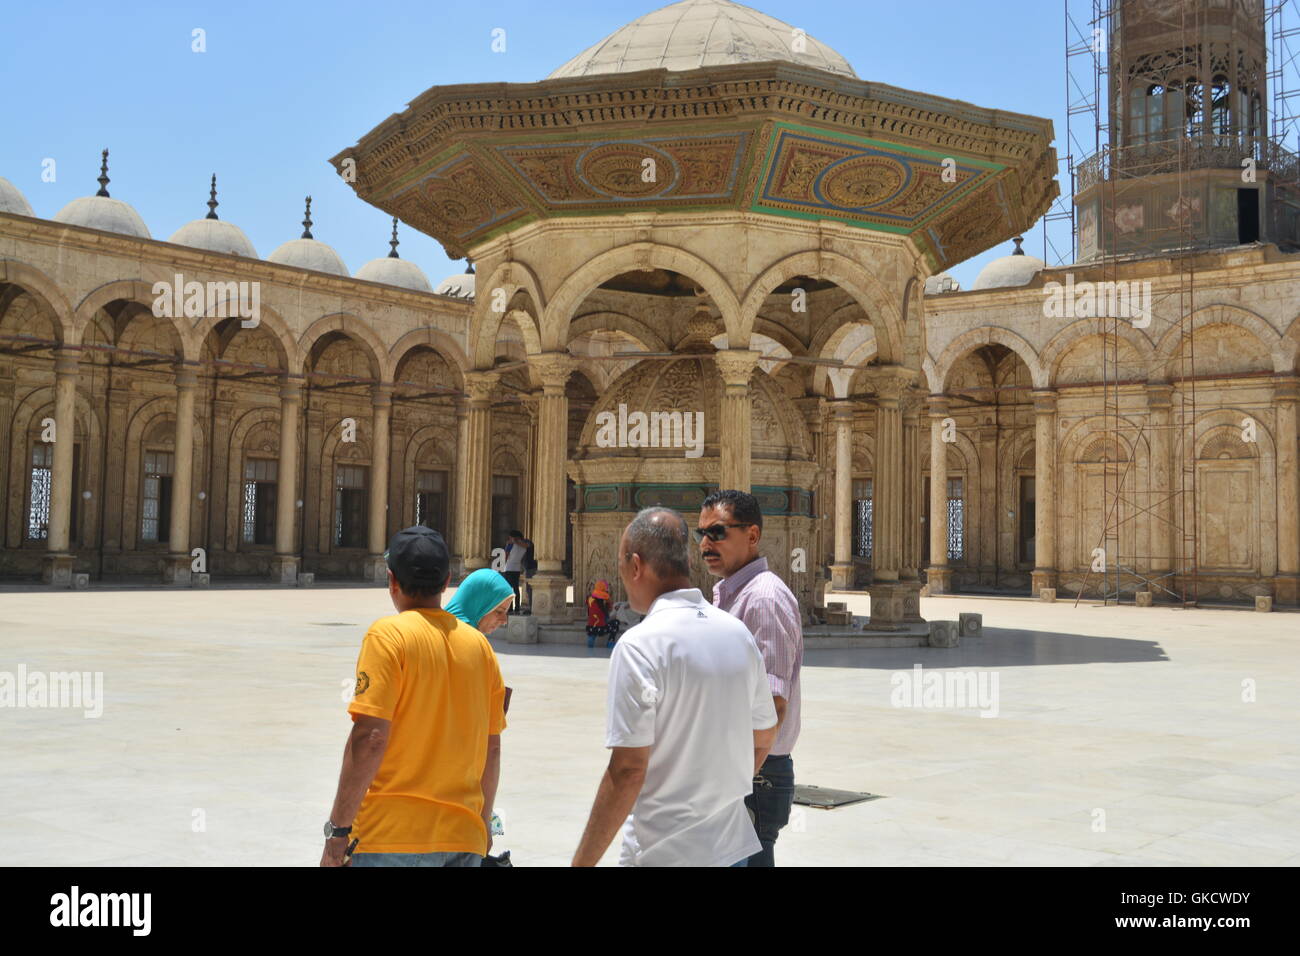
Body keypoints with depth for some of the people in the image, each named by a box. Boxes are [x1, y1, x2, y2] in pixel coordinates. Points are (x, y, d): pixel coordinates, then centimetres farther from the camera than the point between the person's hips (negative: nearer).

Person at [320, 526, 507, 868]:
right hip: (464, 840, 5)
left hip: (394, 836, -5)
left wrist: (338, 830, -10)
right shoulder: (479, 643, 9)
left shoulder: (388, 634, -7)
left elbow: (370, 738, -15)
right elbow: (492, 748, 12)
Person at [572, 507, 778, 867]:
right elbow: (763, 739, 13)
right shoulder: (738, 633, 3)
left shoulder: (639, 645, -17)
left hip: (662, 854, -6)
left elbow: (628, 770, -20)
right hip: (733, 847, 6)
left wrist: (582, 861, -13)